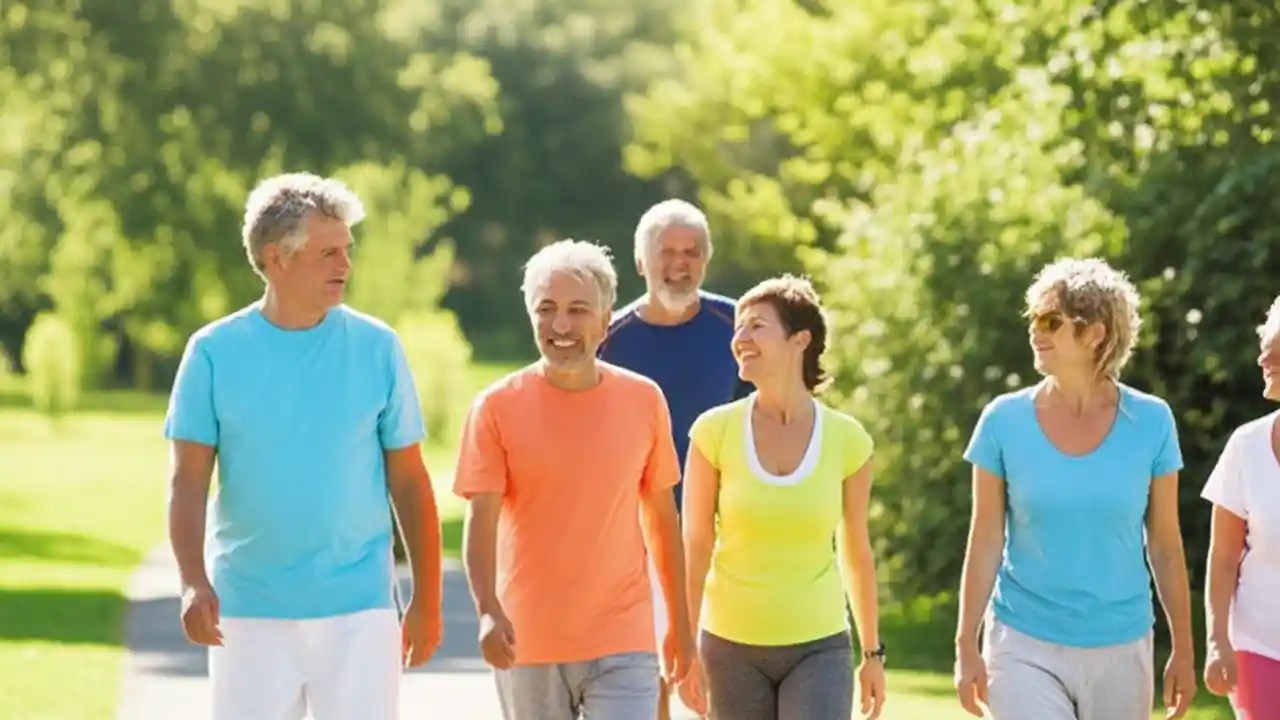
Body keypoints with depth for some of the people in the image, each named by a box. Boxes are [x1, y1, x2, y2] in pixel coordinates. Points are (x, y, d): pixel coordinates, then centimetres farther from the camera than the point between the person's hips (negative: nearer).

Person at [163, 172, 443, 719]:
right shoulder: (214, 352, -1)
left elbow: (409, 480, 6)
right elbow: (188, 483, -3)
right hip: (248, 610, 0)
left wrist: (427, 598, 4)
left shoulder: (377, 348, 2)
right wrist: (193, 581, -18)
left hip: (358, 611, 0)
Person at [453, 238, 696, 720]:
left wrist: (680, 621, 14)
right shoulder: (498, 408, -4)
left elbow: (662, 517, 11)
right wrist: (487, 611, -25)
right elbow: (480, 523, -10)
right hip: (528, 644, 0)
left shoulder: (644, 401, 2)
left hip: (622, 645, 0)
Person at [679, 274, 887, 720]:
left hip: (818, 647, 0)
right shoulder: (715, 431, -6)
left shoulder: (846, 440, -4)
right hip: (731, 645, 1)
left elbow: (856, 551, 7)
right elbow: (694, 546, -2)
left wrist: (873, 652, 12)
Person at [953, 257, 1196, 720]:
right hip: (1025, 649, -1)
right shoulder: (1005, 421, -3)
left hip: (1121, 651, 1)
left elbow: (1166, 546, 4)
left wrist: (1183, 651, 5)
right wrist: (966, 646, -1)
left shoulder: (1150, 422, -2)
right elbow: (985, 543, 1)